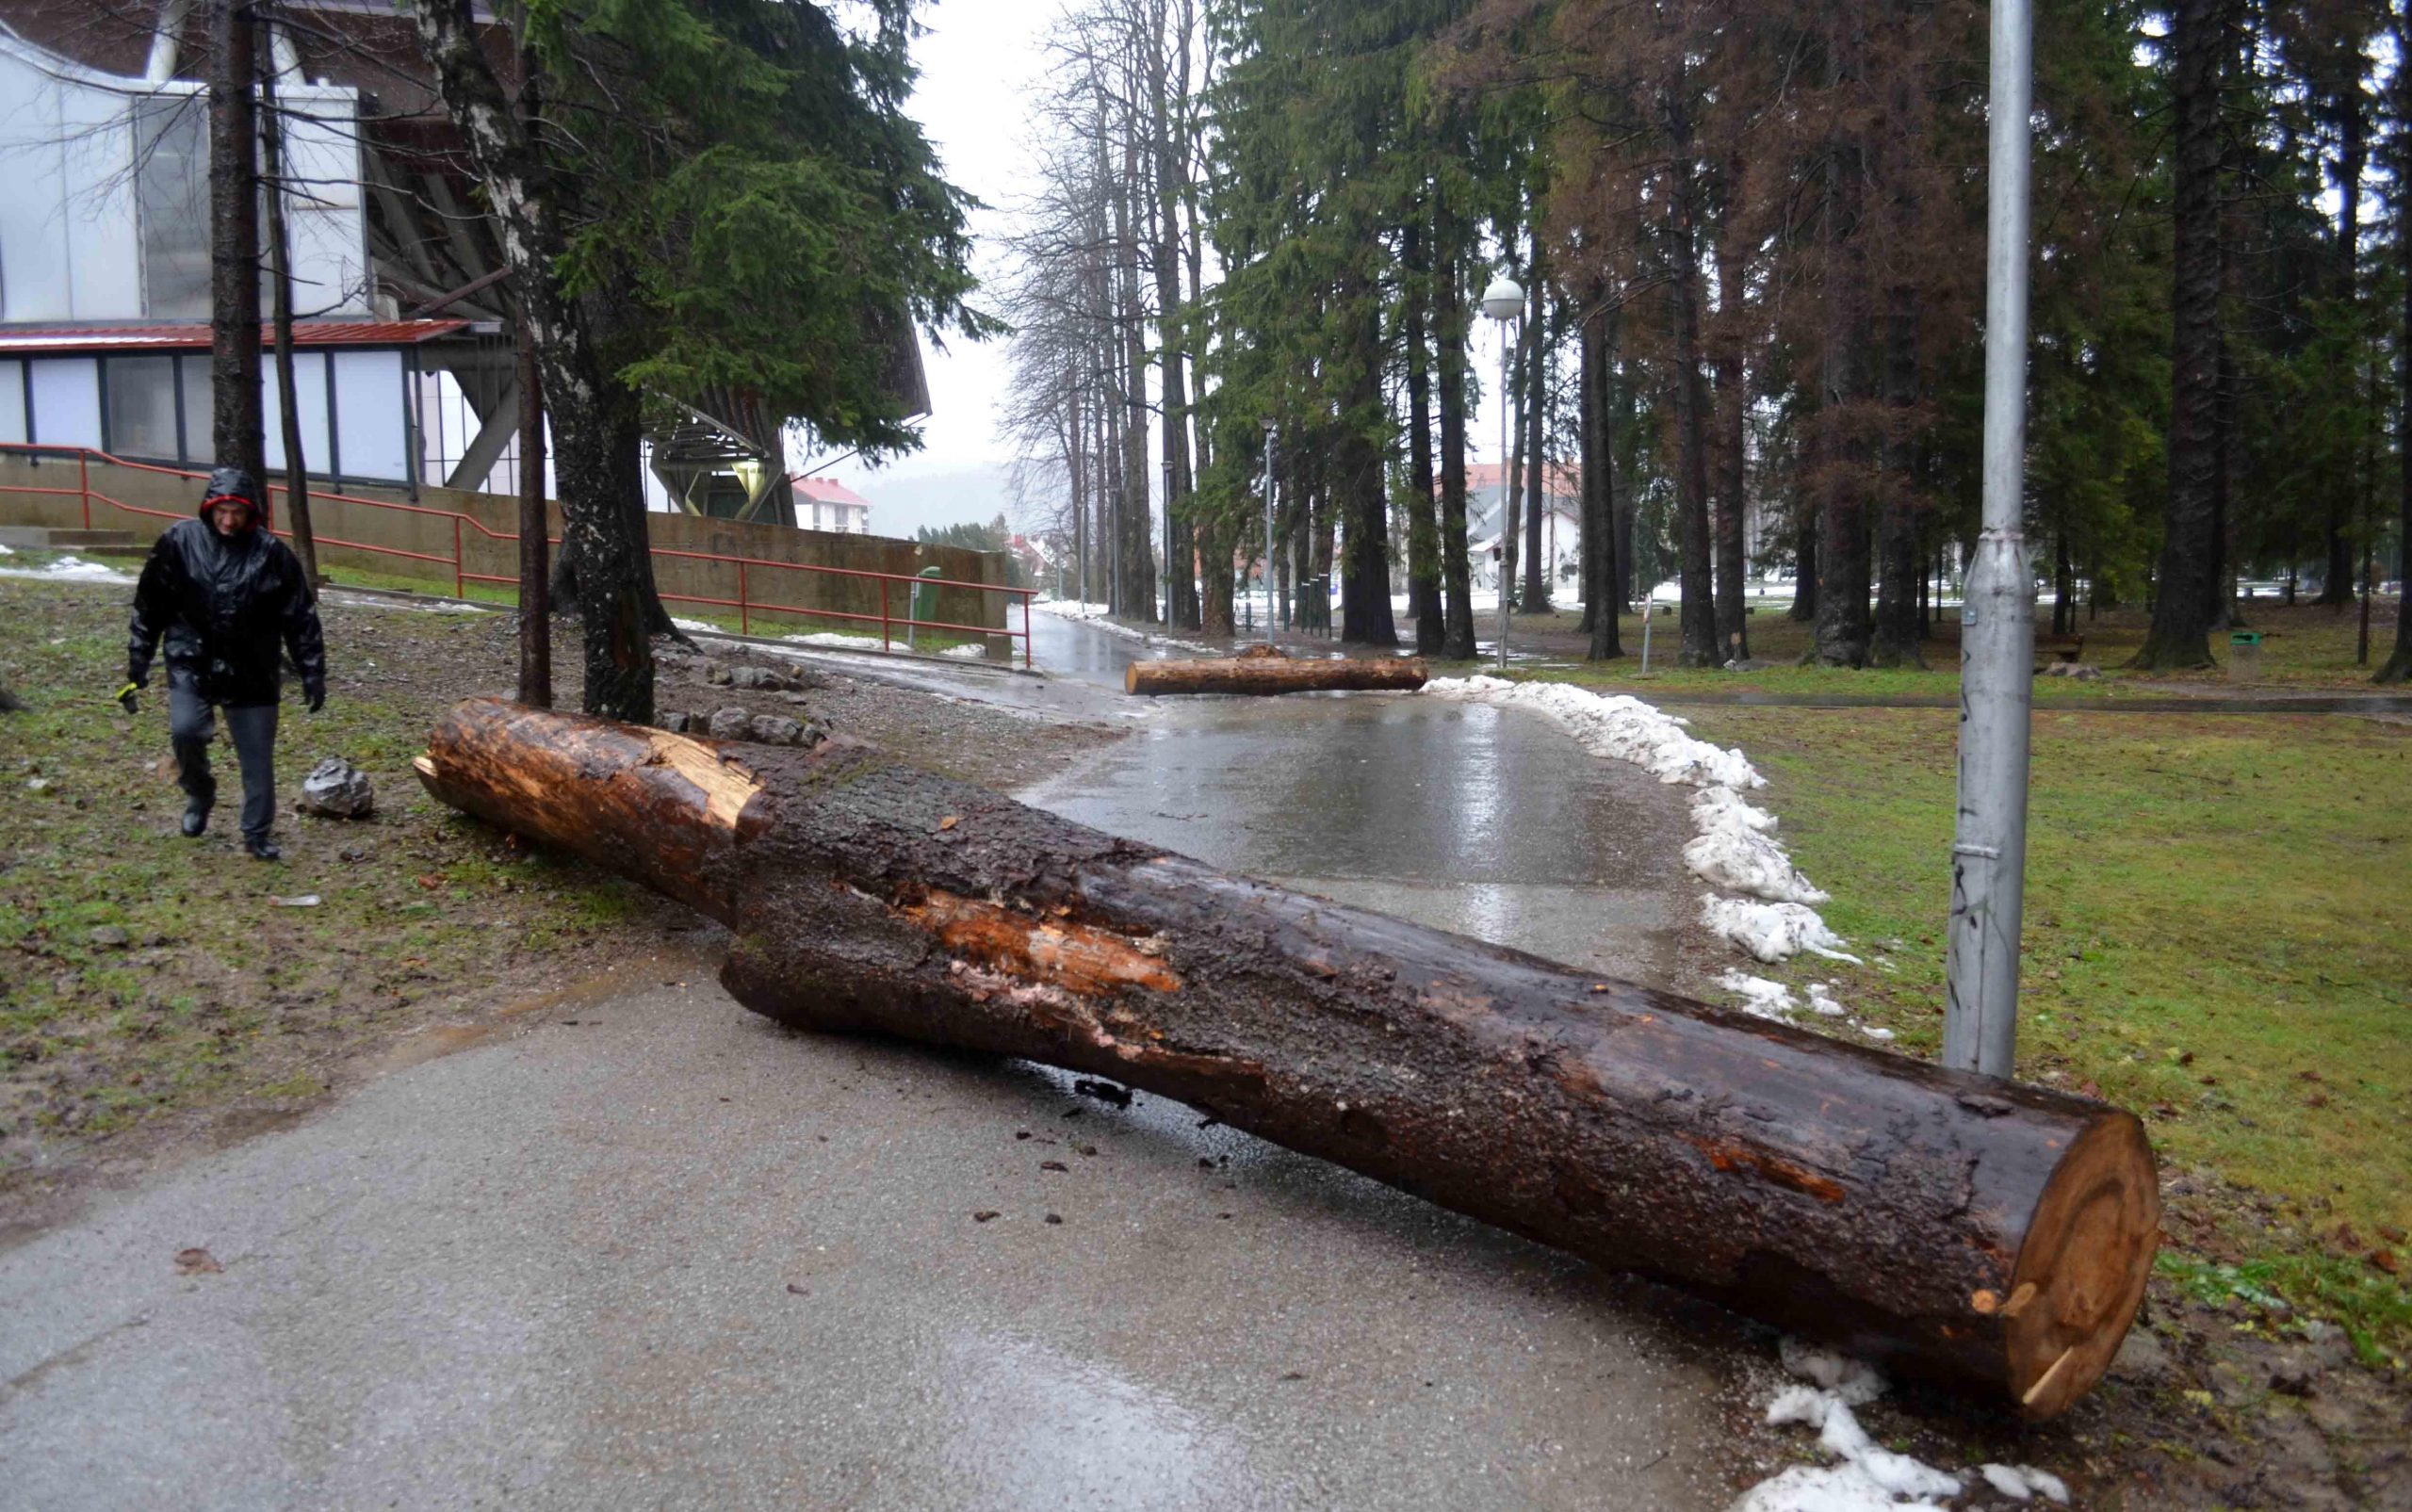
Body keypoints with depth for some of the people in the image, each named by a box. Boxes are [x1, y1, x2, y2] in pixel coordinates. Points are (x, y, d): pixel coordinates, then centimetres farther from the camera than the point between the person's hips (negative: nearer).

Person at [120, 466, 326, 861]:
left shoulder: (272, 553, -5)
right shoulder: (180, 542, -4)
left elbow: (301, 617, 0)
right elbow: (149, 608, 4)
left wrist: (312, 673, -1)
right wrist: (137, 667, 4)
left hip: (251, 670, 0)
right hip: (192, 664, 0)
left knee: (257, 756, 4)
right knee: (185, 732, -18)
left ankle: (257, 833, 21)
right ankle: (199, 796, 14)